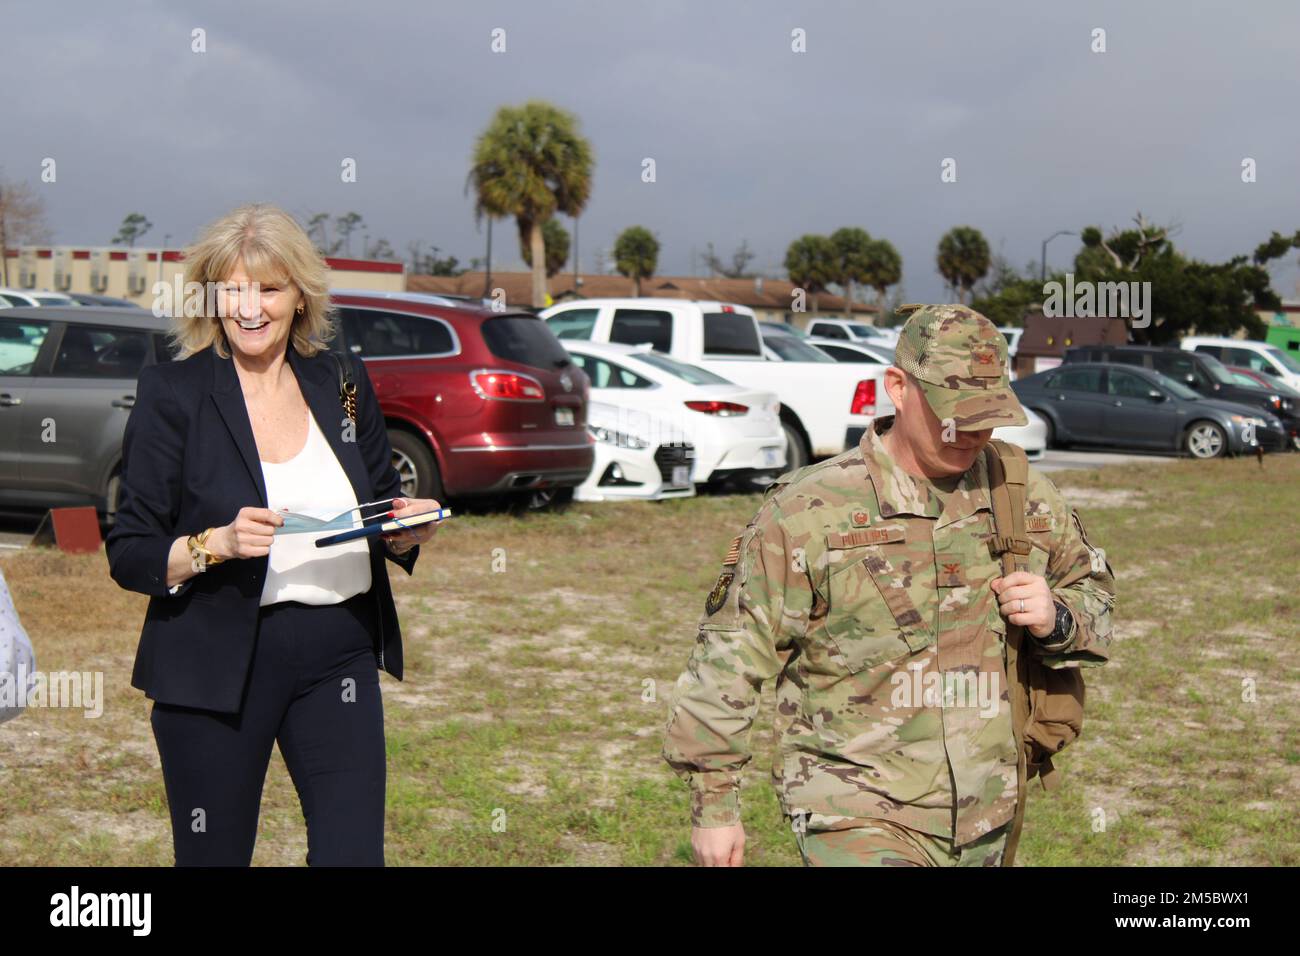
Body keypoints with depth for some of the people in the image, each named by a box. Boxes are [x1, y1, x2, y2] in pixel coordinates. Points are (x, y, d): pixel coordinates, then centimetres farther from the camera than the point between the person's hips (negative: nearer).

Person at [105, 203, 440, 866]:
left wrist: (408, 530, -6)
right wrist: (217, 544, -23)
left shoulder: (344, 381, 7)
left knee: (354, 852, -2)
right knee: (215, 855, 9)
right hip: (214, 665, -3)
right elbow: (127, 555, -5)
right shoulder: (172, 393, -4)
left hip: (339, 655, 3)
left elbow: (384, 507, 17)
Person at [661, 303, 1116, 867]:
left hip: (984, 822, 5)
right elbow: (729, 657, -6)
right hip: (855, 817, -5)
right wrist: (713, 801, -5)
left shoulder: (1025, 499, 4)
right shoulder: (811, 511, -10)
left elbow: (1095, 593, 20)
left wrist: (1059, 620, -5)